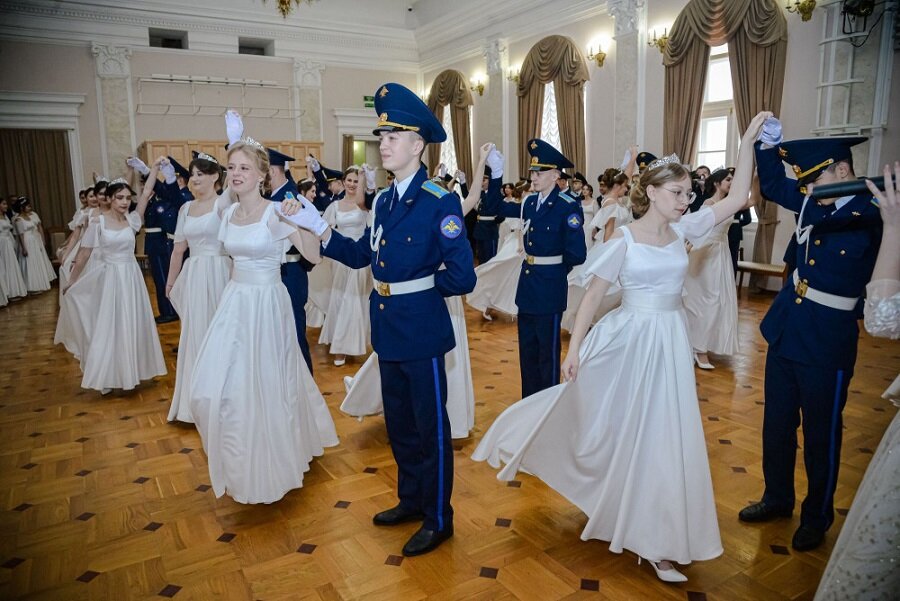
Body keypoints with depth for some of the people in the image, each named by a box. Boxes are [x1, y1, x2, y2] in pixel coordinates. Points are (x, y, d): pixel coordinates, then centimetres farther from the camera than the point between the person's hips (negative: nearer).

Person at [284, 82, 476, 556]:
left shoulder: (441, 202, -16)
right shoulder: (383, 200, 9)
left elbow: (461, 277, -19)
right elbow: (363, 255, 9)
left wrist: (418, 288, -5)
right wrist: (319, 229, 1)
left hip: (422, 329, -8)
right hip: (387, 327, 8)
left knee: (431, 426, 8)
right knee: (398, 423, 20)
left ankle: (438, 518, 27)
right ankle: (411, 499, 41)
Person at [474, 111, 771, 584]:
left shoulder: (683, 230, 3)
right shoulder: (624, 240, -11)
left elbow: (737, 198, 1)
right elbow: (593, 295, -9)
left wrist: (748, 140, -3)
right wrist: (574, 347, -12)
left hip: (668, 344, 5)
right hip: (626, 341, -5)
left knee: (661, 437, 12)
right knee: (599, 423, 5)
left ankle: (655, 538, 30)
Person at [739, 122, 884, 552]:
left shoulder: (875, 213, -12)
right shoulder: (811, 202, 4)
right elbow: (772, 185, 20)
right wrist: (769, 145, 5)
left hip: (827, 341, -6)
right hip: (785, 330, 6)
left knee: (821, 433, 10)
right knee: (777, 423, 17)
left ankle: (817, 517, 31)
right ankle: (777, 498, 37)